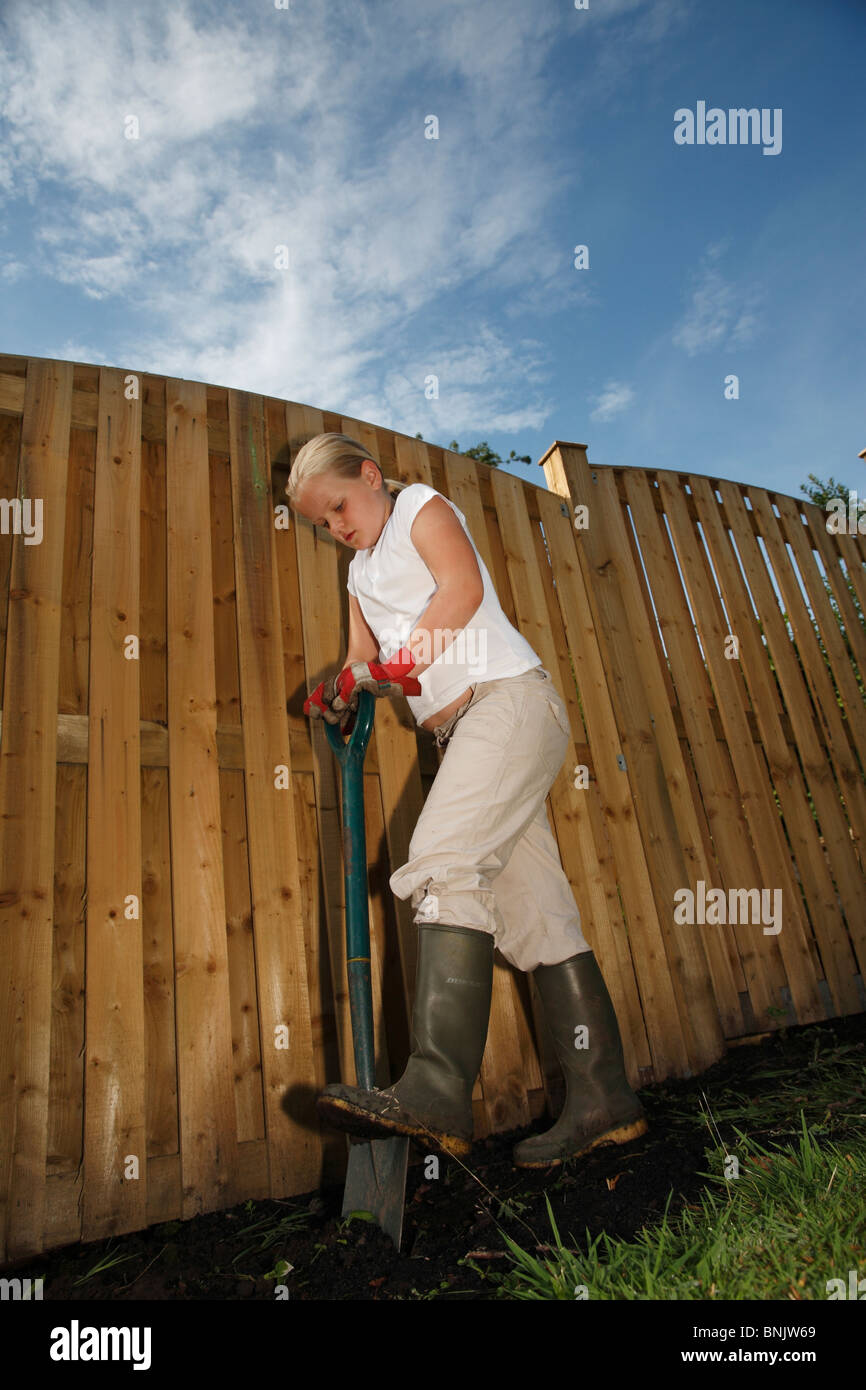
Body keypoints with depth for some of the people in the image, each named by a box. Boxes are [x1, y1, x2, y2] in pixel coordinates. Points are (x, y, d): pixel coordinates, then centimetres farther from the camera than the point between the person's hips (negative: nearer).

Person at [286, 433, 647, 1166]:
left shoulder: (422, 507, 8)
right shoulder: (362, 575, 29)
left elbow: (463, 589, -10)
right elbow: (365, 658, 22)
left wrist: (401, 658, -10)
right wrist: (343, 692, 1)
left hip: (508, 697, -8)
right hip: (463, 731, 8)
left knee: (445, 862, -25)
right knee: (533, 909, 0)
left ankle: (437, 1088, -28)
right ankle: (602, 1096, 3)